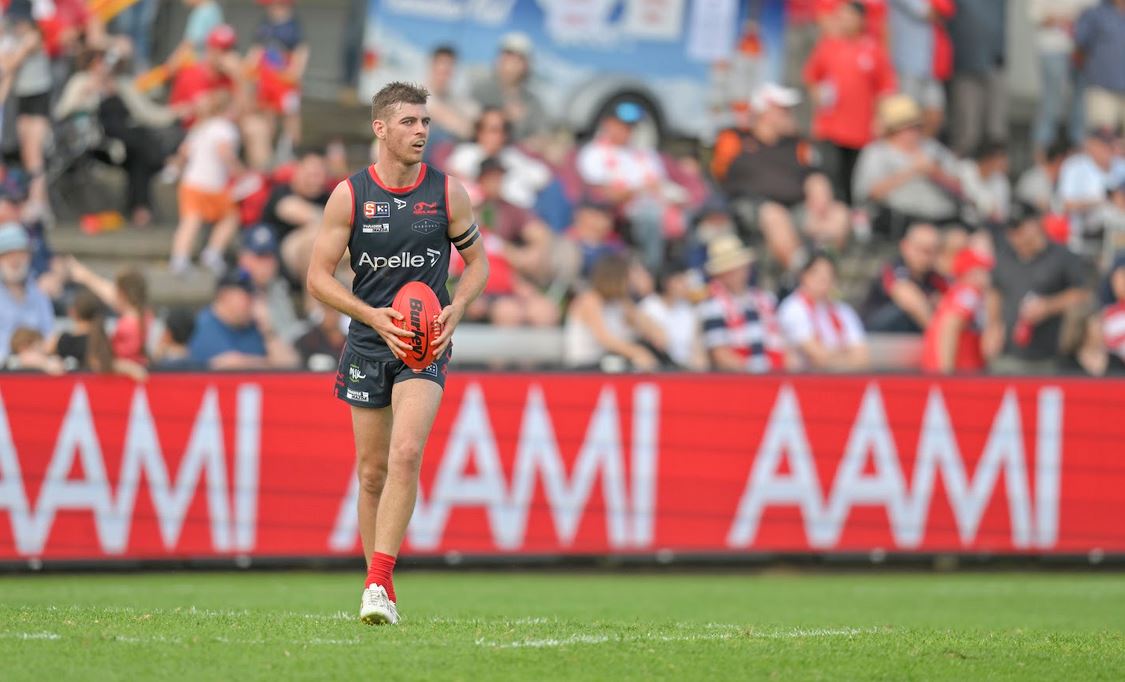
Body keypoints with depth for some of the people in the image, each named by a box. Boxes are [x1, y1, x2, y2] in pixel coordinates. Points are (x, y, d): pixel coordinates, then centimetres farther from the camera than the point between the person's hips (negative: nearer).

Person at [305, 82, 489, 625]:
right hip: (368, 343, 1)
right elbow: (318, 276, -1)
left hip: (425, 342, -1)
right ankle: (377, 585, 19)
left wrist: (458, 307, -9)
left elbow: (477, 261, 10)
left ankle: (378, 583, -22)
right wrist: (374, 316, -14)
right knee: (373, 471, 6)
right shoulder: (350, 195, -4)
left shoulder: (447, 193, -1)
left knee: (406, 454, -21)